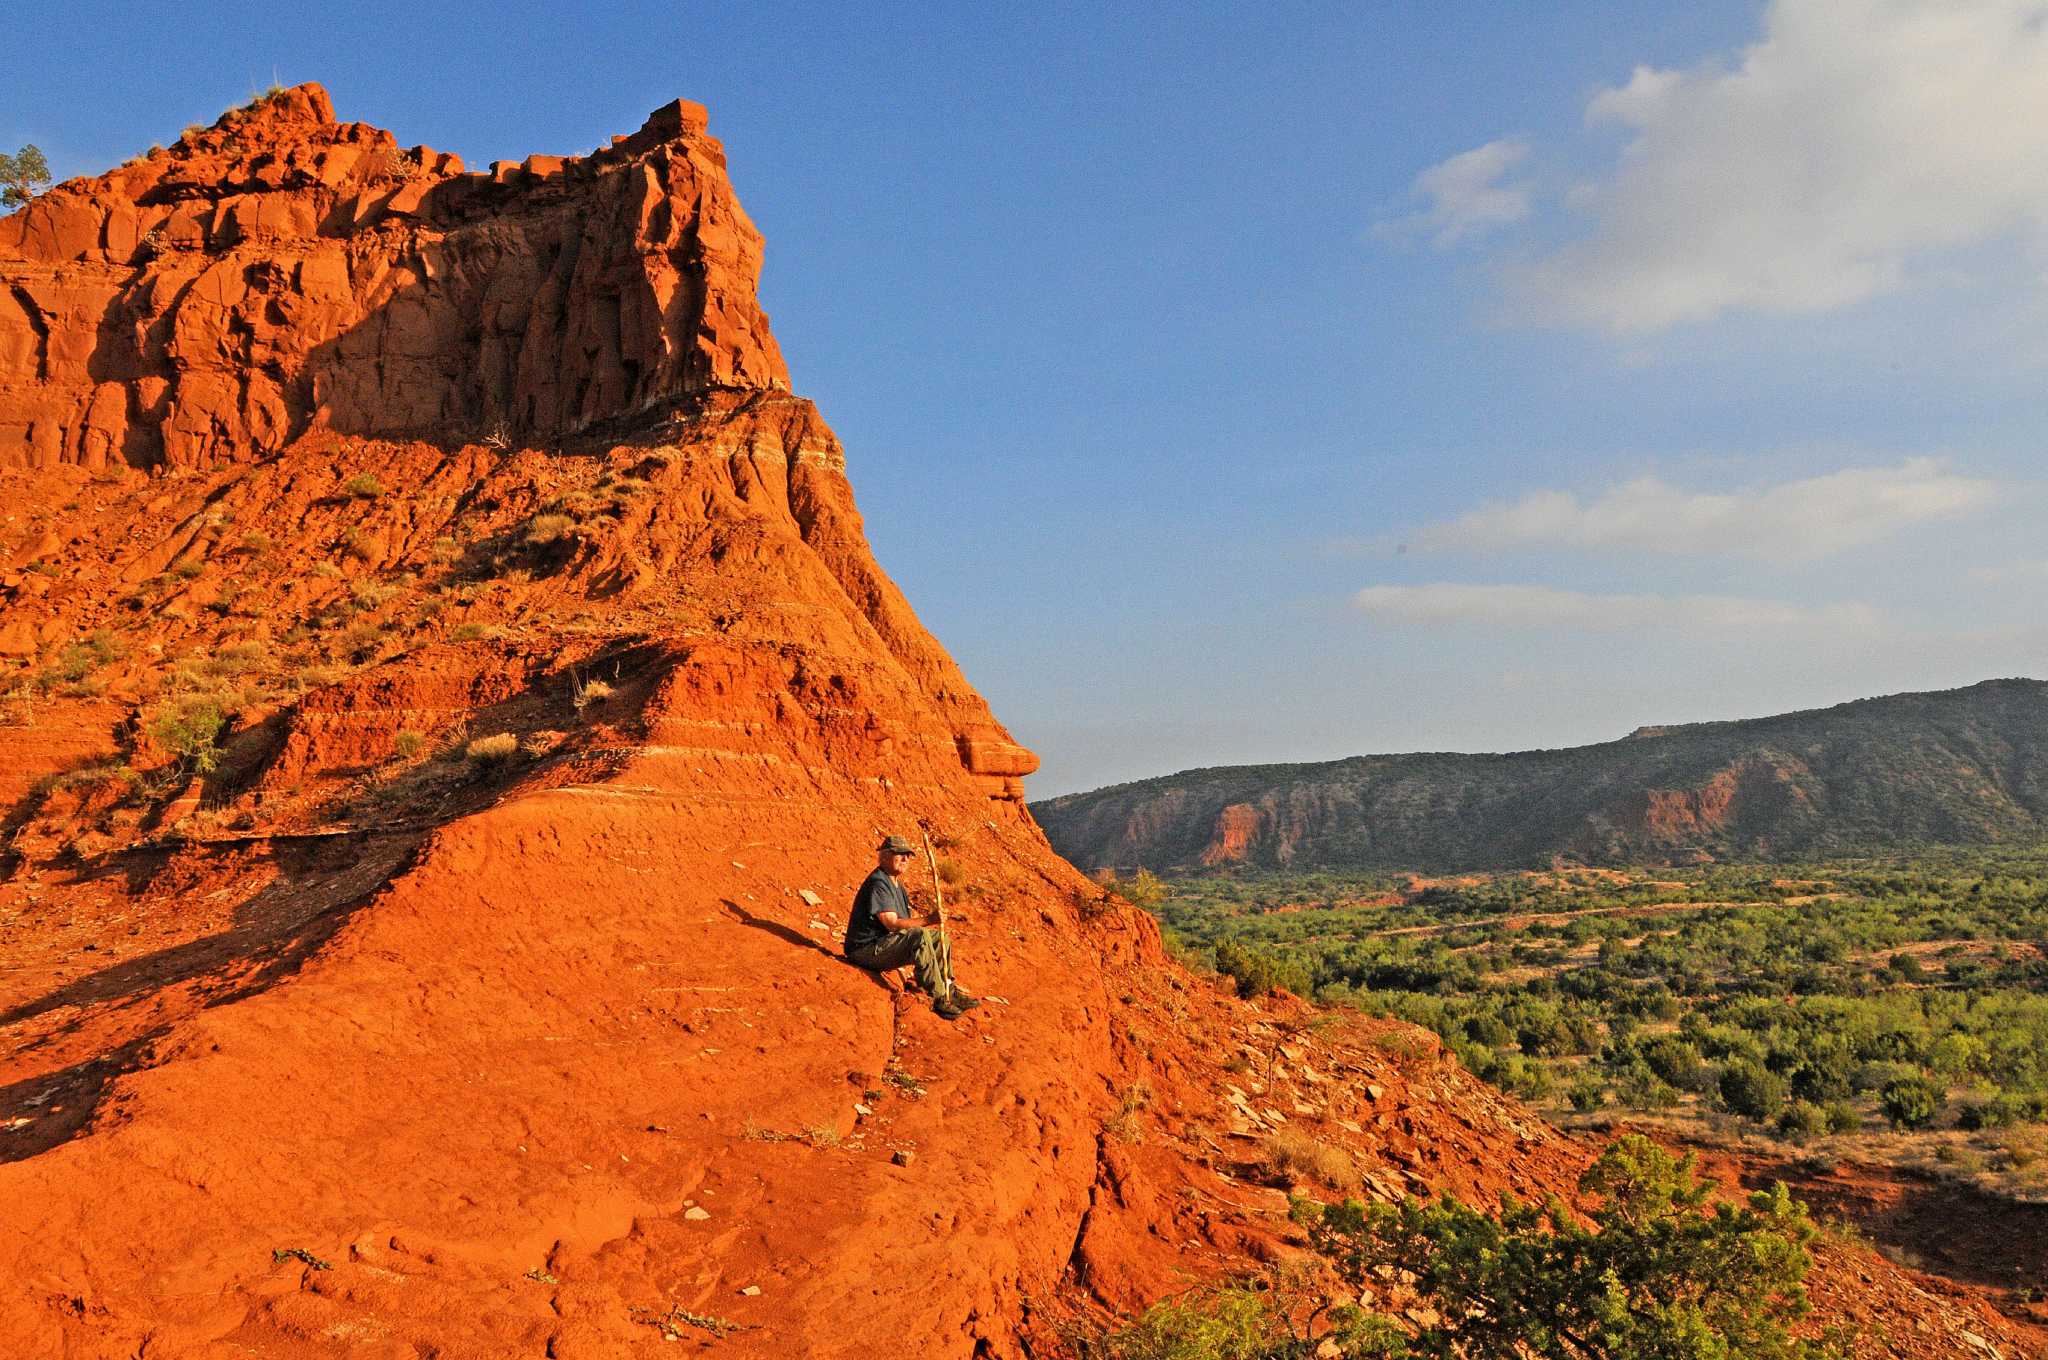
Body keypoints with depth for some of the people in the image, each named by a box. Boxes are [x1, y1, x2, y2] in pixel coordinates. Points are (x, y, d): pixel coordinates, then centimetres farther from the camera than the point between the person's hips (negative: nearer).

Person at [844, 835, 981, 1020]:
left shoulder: (897, 883, 18)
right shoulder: (878, 883, -16)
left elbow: (903, 922, 17)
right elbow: (892, 923, -24)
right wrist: (928, 920, -30)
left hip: (885, 945, 11)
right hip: (867, 949, -11)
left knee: (939, 936, 9)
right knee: (920, 936, -31)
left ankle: (949, 991, 11)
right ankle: (939, 999, -28)